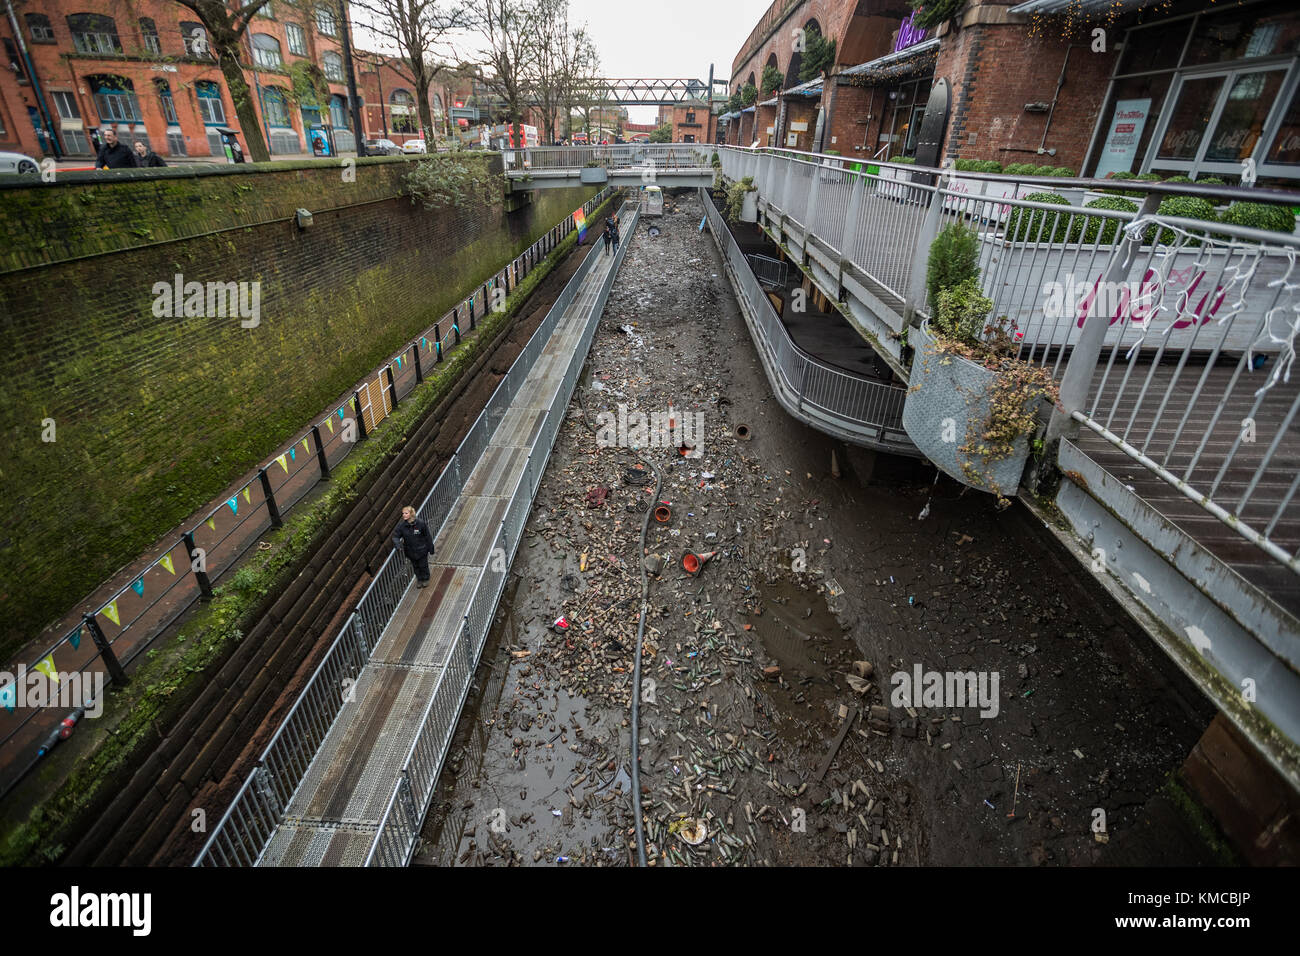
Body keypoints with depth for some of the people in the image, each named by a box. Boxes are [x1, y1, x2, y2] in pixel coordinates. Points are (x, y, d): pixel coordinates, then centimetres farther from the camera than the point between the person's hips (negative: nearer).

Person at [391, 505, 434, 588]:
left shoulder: (420, 523, -21)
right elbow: (395, 536, -6)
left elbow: (428, 536, -11)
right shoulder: (401, 525, -14)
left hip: (421, 550, -3)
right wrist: (398, 544, -28)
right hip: (410, 551, 3)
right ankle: (419, 579, 43)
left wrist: (431, 548, -6)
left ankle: (425, 579, 40)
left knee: (423, 565, 15)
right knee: (415, 566, 20)